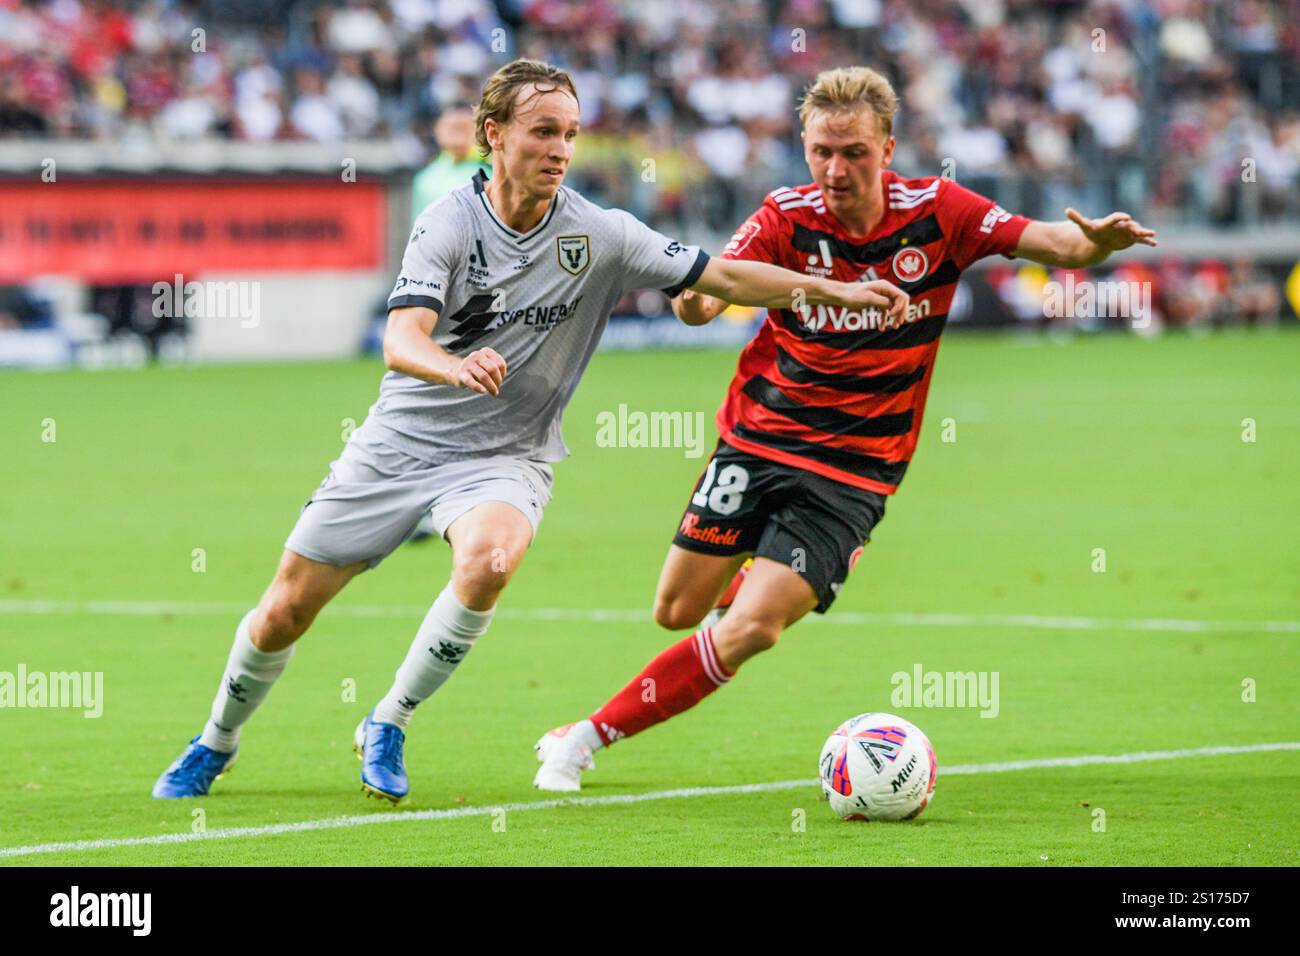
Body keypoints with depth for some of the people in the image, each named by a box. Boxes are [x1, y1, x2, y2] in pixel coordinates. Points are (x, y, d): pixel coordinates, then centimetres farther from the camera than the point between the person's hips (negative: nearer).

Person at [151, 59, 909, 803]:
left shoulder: (598, 235, -8)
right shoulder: (449, 223, -14)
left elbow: (724, 277, -3)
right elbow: (402, 342, -26)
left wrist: (840, 292, -9)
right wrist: (456, 367, -48)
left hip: (505, 457, 0)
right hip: (403, 439, 0)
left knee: (490, 559, -35)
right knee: (285, 613, 3)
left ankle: (388, 728, -14)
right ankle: (216, 746, 33)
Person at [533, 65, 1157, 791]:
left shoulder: (937, 211, -8)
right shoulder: (787, 217, -9)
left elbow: (1052, 244, -13)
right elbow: (708, 290, -21)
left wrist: (1096, 241, -36)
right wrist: (694, 298, -46)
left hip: (855, 468, -2)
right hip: (758, 437, 2)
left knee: (749, 630, -15)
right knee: (678, 611, 5)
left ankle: (589, 737, -1)